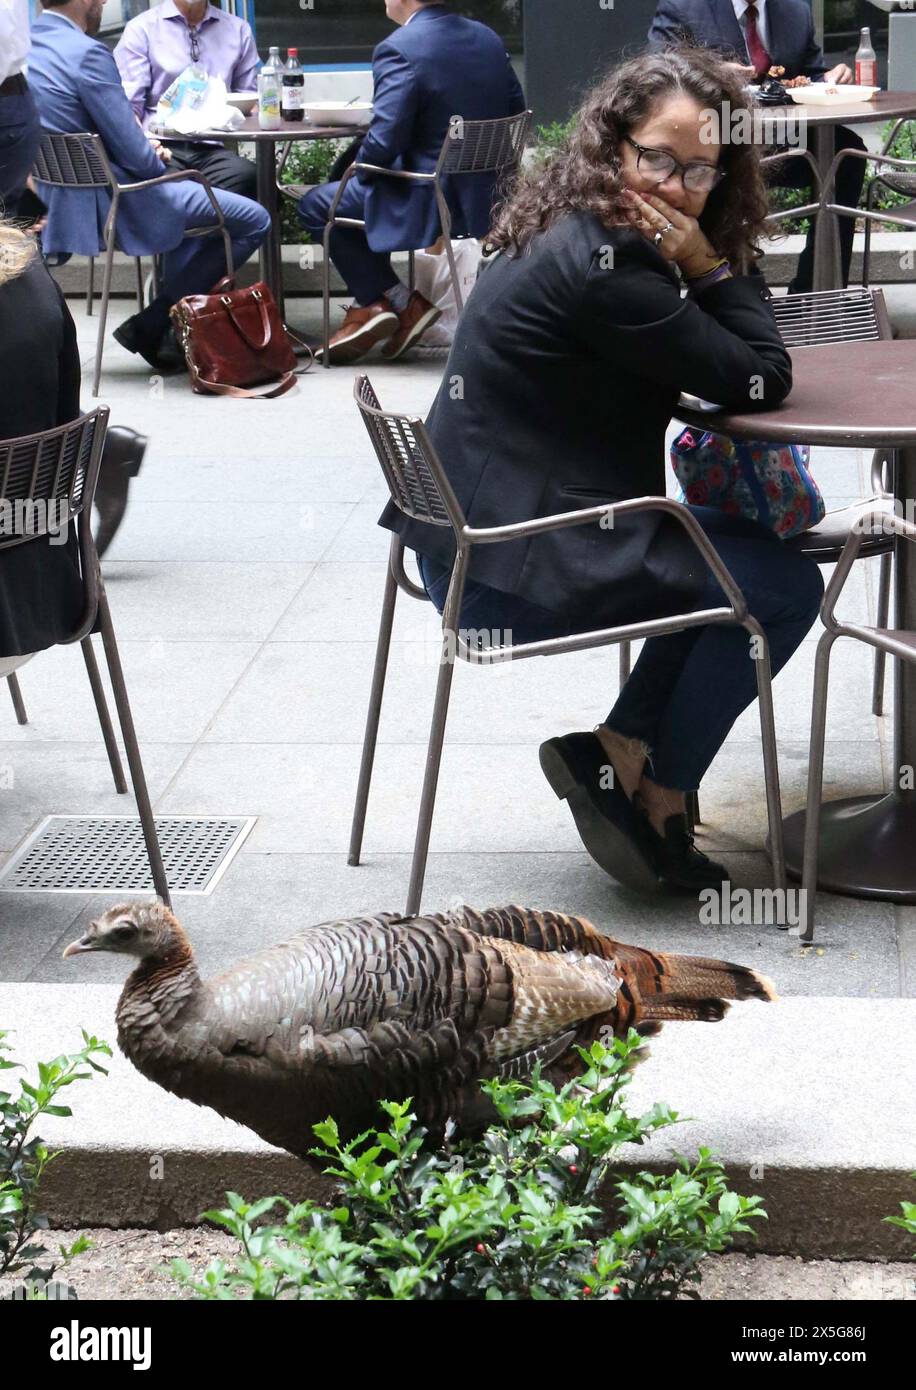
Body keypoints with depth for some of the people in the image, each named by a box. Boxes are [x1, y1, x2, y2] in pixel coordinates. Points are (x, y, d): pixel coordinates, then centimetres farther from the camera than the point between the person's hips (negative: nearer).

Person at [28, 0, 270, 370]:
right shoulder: (87, 53, -22)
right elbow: (133, 153, -22)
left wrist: (146, 151, 13)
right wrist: (158, 165, 1)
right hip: (113, 204, -10)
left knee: (186, 195, 34)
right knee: (253, 221, -4)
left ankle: (173, 329, 32)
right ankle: (149, 327, 1)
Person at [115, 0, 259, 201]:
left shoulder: (238, 30, 20)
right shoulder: (141, 29, 9)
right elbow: (127, 105, 1)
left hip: (212, 149, 3)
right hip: (162, 148, -3)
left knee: (245, 175, -33)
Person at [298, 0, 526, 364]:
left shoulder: (399, 50, -20)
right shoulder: (488, 39, 4)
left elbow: (383, 140, -23)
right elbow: (515, 111, 11)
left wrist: (359, 167, -2)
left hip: (432, 206, -8)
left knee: (316, 206, 11)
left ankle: (400, 302, 10)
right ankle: (372, 304, 25)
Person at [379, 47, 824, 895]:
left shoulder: (566, 234, 9)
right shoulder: (605, 267, -22)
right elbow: (761, 382, -17)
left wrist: (708, 267, -4)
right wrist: (709, 266, -11)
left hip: (470, 544, 10)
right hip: (513, 577, -10)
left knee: (739, 551, 22)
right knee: (786, 587, 0)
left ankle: (623, 750, 15)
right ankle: (658, 795, 11)